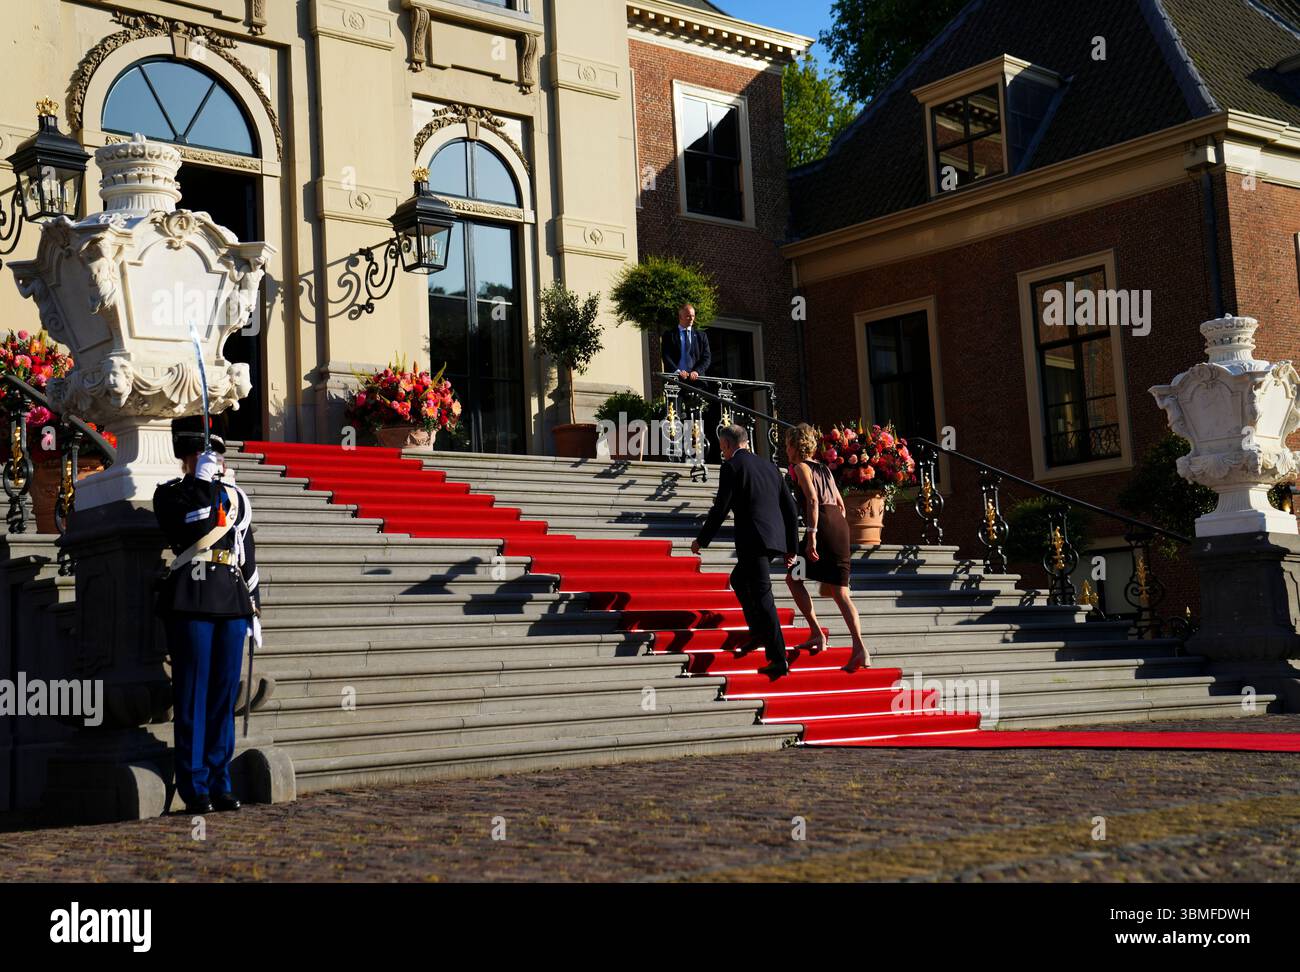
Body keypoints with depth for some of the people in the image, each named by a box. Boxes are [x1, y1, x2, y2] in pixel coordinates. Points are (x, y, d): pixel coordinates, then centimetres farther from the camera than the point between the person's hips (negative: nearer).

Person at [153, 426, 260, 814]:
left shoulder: (236, 497, 18)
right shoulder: (169, 494, 3)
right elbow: (195, 531, -16)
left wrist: (254, 606, 18)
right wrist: (203, 481, -14)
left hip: (232, 605, 5)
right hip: (191, 603, -5)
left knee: (225, 694, 6)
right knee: (193, 695, -2)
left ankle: (220, 782, 13)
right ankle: (195, 787, 3)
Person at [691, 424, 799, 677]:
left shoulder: (731, 466, -3)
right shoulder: (769, 466, 17)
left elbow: (721, 509, -7)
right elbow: (789, 508, 17)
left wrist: (701, 540, 5)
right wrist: (791, 547, 22)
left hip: (753, 540, -8)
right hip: (775, 539, 8)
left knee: (761, 596, -7)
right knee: (738, 580, 27)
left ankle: (779, 659, -11)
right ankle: (758, 632, 24)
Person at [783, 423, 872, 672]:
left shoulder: (800, 467, 0)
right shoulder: (823, 468, 23)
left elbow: (813, 500, -14)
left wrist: (811, 535, -21)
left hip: (823, 524, -7)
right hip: (840, 523, 7)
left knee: (793, 577, 10)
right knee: (841, 592, 2)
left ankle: (817, 635, 0)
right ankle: (860, 649, -13)